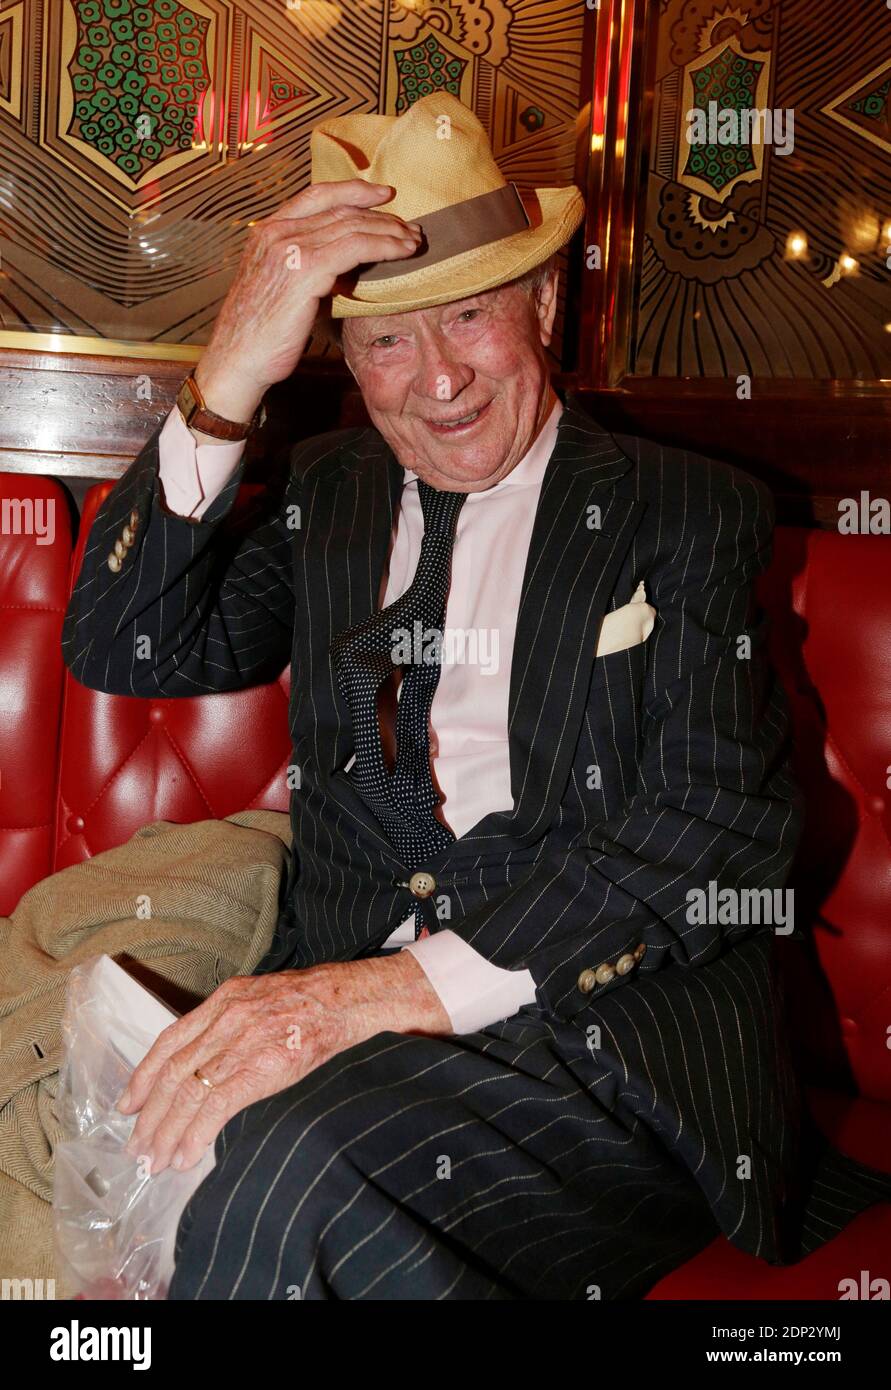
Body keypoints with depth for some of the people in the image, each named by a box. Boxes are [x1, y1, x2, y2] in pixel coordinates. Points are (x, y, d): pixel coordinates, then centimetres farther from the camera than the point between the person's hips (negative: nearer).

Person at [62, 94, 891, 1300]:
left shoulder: (690, 513, 5)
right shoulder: (329, 496, 16)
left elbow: (724, 828, -7)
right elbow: (123, 650, 5)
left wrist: (412, 982, -19)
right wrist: (226, 386, -8)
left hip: (615, 1031, -3)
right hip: (338, 1008, 4)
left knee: (289, 1169, -29)